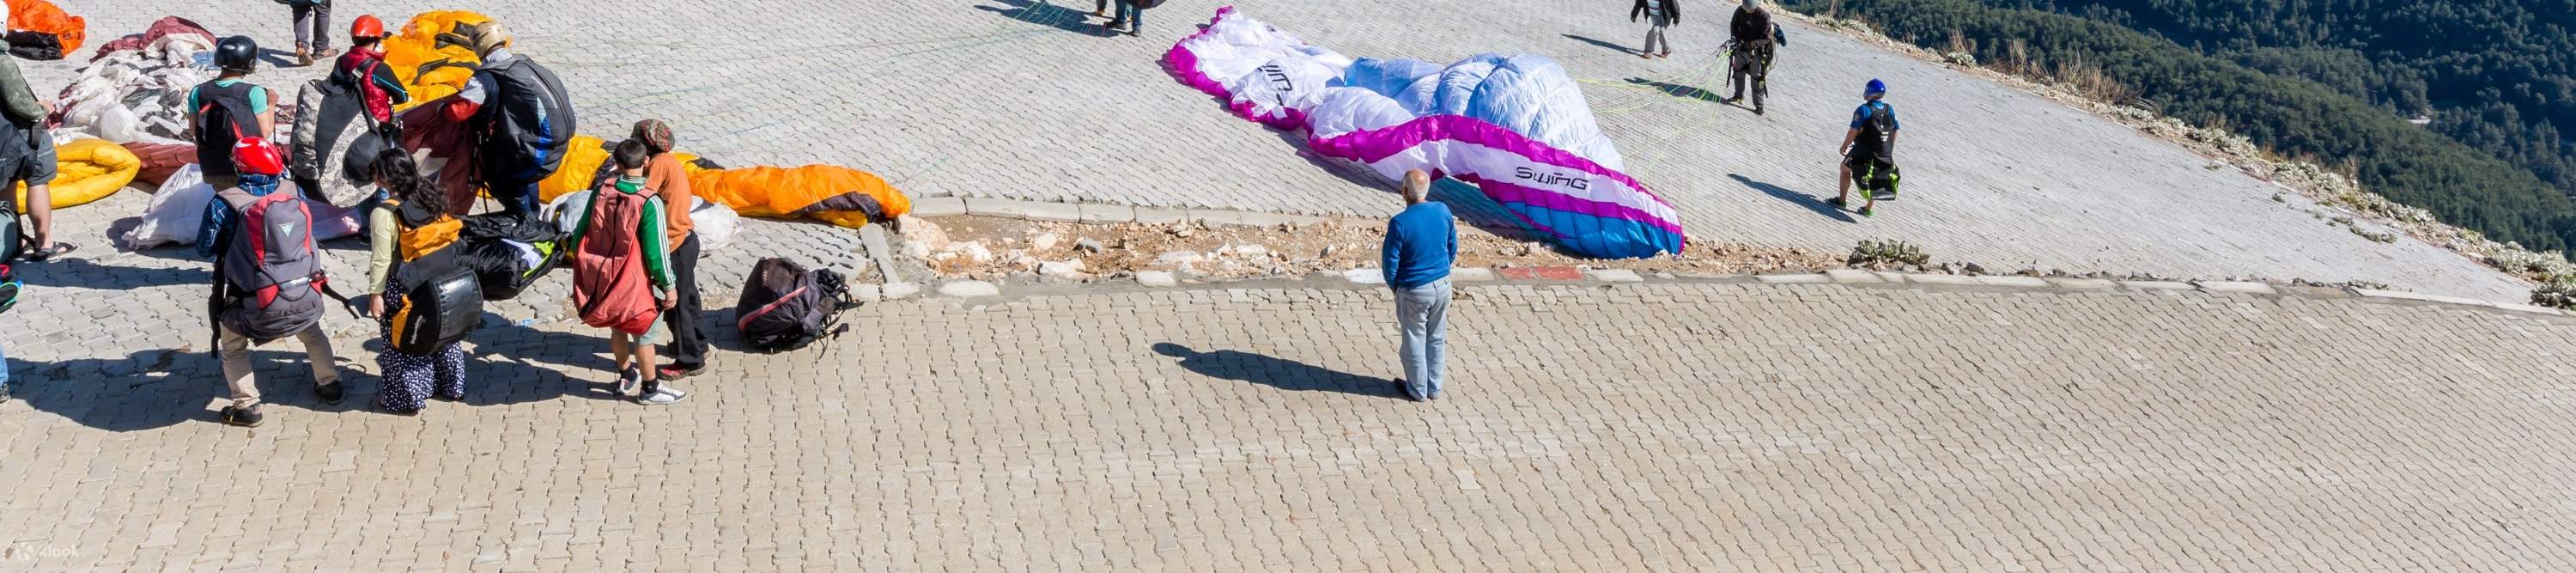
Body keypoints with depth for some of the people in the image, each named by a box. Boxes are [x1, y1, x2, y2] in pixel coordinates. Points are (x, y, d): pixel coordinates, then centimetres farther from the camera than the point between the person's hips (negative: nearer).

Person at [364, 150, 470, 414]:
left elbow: (381, 259, -17)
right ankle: (451, 387, 32)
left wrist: (376, 293, -10)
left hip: (405, 288, -6)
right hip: (443, 281, 7)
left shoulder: (384, 213, -19)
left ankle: (405, 398, 16)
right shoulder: (430, 197, 0)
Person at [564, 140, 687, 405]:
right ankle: (650, 389, 23)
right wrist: (668, 286, -9)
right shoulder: (649, 203, -23)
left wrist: (572, 246, 23)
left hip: (601, 275, 5)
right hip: (632, 280, -5)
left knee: (618, 327, 26)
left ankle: (626, 374, 44)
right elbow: (656, 250, -19)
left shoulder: (601, 191, -9)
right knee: (646, 332, 12)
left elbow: (583, 229, 2)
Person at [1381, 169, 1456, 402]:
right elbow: (1453, 250, 5)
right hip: (1442, 286, 5)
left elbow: (1390, 263, -15)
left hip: (1414, 291, -5)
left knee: (1415, 341, 14)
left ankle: (1418, 390, 27)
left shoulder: (1400, 223, -24)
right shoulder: (1443, 211, -8)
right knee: (1437, 339, 20)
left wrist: (1394, 287, 4)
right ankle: (1435, 388, 32)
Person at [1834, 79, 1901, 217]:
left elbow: (1854, 131, -20)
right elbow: (1895, 131, 9)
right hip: (1885, 158, 5)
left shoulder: (1863, 110, -15)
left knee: (1845, 168, 20)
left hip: (1863, 155, -5)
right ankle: (1869, 208, 29)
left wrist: (1844, 146, -7)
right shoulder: (1889, 110, 3)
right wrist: (1889, 150, 20)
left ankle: (1842, 200, 24)